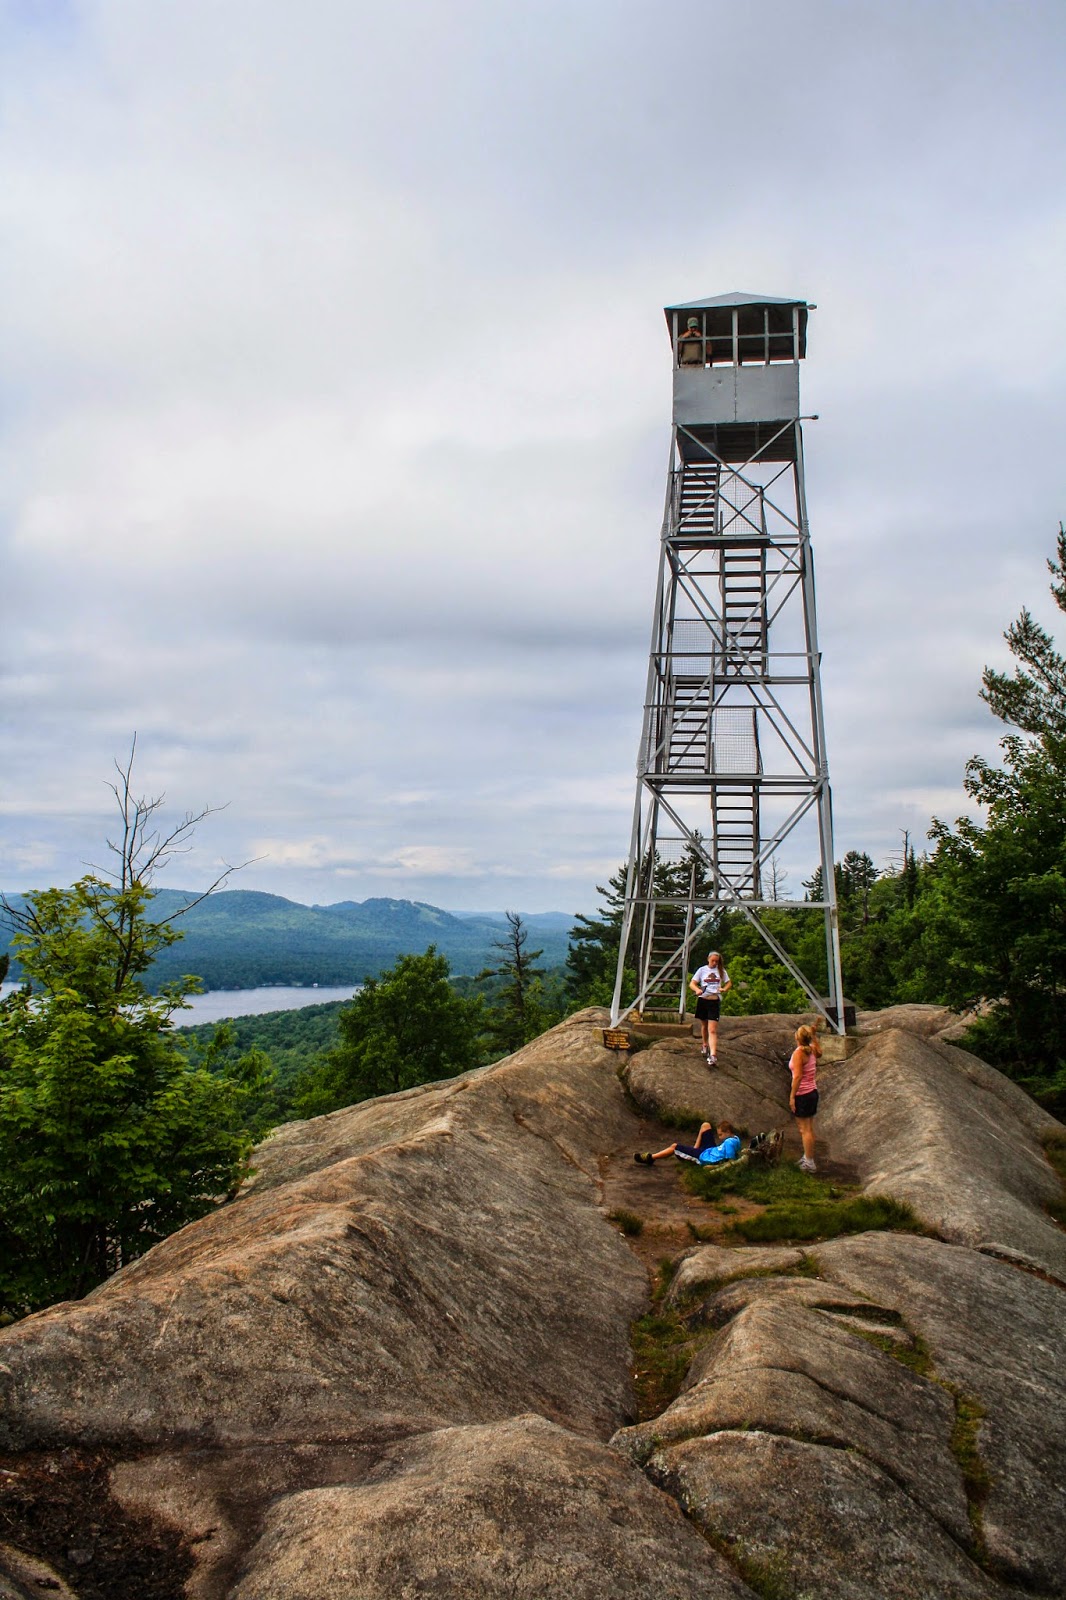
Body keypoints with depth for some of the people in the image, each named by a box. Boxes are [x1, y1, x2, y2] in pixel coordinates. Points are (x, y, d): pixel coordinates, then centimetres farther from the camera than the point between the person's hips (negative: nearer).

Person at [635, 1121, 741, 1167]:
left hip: (703, 1157, -9)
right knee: (705, 1125, 21)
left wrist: (714, 1166, -28)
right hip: (710, 1150, 9)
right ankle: (695, 1148, 28)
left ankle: (650, 1158, 12)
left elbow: (731, 1161, -32)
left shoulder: (729, 1142, -30)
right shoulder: (736, 1138, -2)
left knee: (674, 1147, -1)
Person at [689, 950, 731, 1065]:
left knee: (712, 1030, -11)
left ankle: (713, 1055, -19)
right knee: (704, 1026, 17)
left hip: (715, 1001, -1)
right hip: (703, 1000, 1)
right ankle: (705, 1045, 43)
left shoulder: (721, 970, 6)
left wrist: (724, 989, -9)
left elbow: (729, 983, 14)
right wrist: (697, 990, -20)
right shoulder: (702, 970, 3)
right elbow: (692, 983, 1)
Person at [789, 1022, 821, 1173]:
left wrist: (792, 1096, -18)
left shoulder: (799, 1052, -18)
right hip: (813, 1092, 8)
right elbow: (819, 1052, 29)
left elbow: (798, 1076, -23)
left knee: (805, 1129, -2)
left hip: (802, 1094, -8)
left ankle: (809, 1163, 2)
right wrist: (814, 1035, 26)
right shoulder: (812, 1050, 3)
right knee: (808, 1128, 18)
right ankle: (807, 1157, 29)